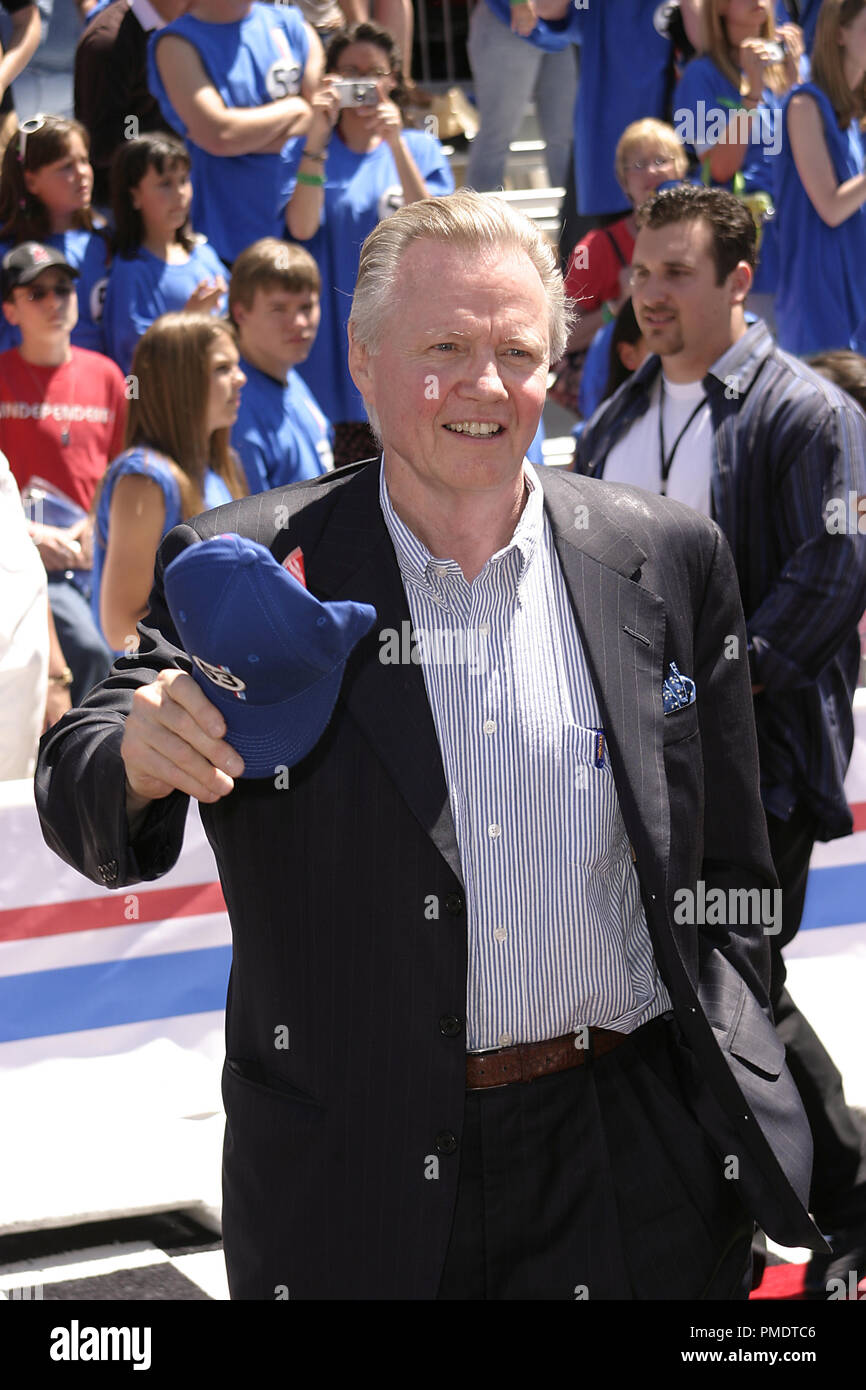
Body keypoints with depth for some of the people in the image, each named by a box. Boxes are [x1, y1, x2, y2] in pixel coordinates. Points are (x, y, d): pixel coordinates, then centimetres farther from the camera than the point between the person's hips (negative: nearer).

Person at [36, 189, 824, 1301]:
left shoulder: (666, 562, 1)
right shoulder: (248, 572, -5)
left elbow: (725, 875, 7)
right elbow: (81, 808, -7)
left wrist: (737, 1107, 7)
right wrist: (139, 761, -29)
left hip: (633, 1166, 1)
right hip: (352, 1187, -1)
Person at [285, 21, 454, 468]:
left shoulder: (421, 148, 9)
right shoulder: (313, 152, 7)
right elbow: (302, 227, -11)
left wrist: (395, 145, -15)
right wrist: (318, 137, -16)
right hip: (341, 328, -1)